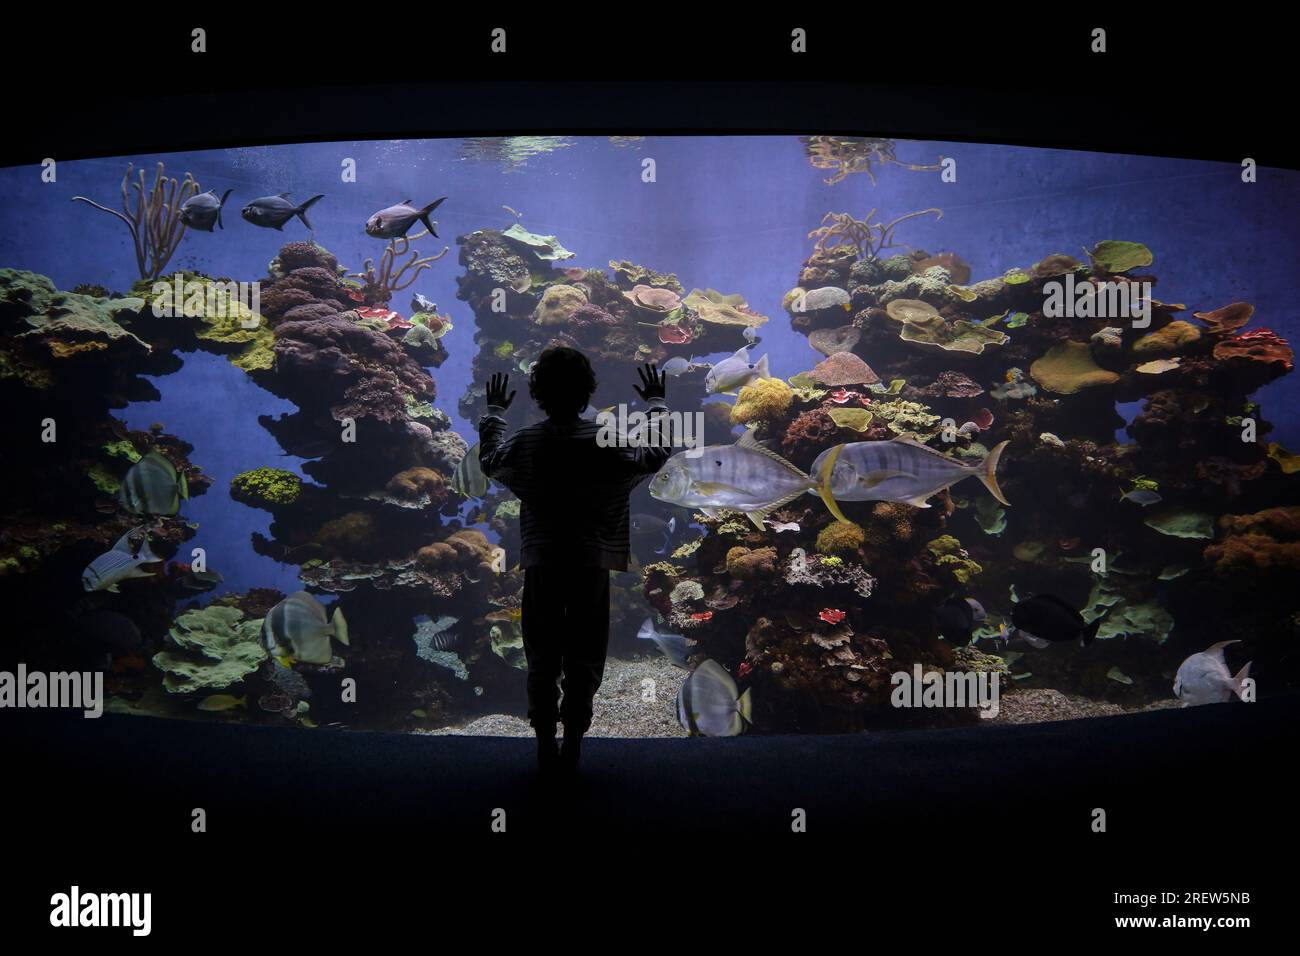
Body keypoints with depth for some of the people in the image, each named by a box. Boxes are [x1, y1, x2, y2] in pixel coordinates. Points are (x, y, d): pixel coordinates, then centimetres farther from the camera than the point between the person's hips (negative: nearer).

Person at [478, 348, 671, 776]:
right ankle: (572, 744, 10)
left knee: (542, 658, 10)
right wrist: (657, 404, 22)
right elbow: (656, 456, 9)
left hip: (541, 563, 1)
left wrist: (494, 412, 32)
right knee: (584, 659, 8)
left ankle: (545, 743, 12)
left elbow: (488, 461, 18)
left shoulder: (523, 444, -5)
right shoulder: (608, 443, -9)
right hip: (592, 563, -1)